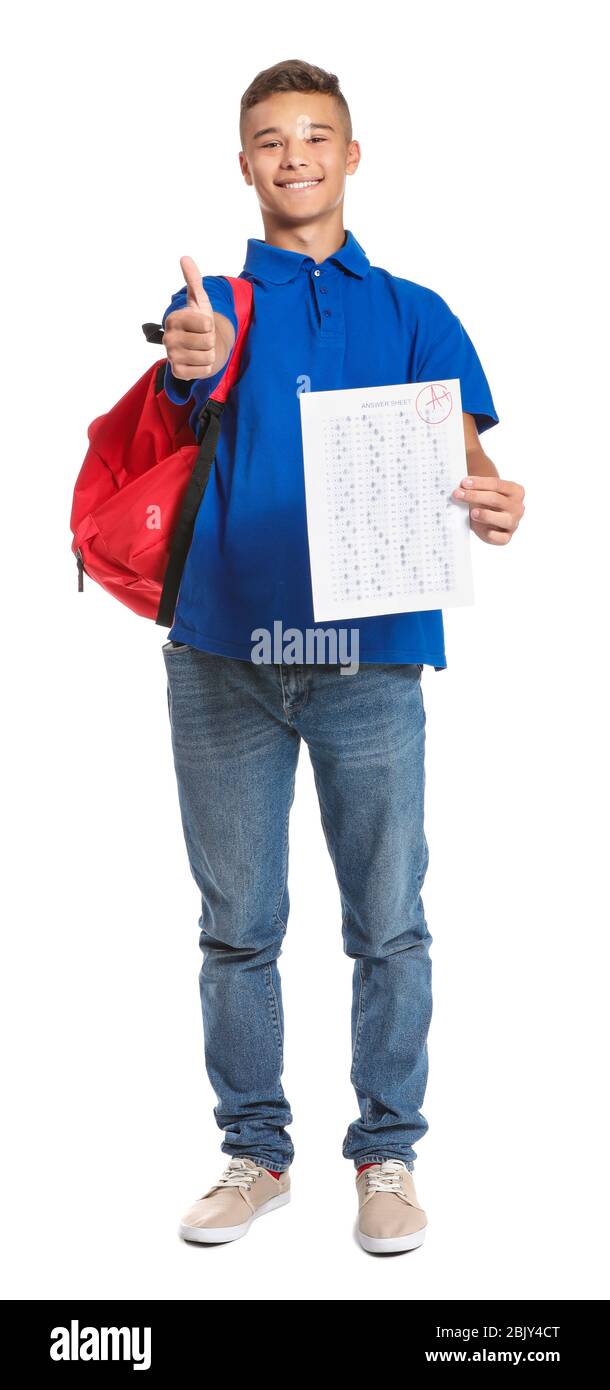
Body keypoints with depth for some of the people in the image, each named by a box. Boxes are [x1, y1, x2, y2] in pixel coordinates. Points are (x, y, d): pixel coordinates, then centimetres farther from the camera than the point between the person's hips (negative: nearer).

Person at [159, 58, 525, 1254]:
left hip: (371, 654, 0)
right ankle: (255, 1151, 20)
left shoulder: (413, 314, 11)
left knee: (388, 923, 3)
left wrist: (491, 501, -25)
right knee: (238, 924, 7)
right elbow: (189, 399, -11)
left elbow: (459, 450, 0)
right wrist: (192, 368, -37)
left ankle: (387, 1154, 17)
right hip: (224, 650, 1)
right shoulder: (210, 303, 10)